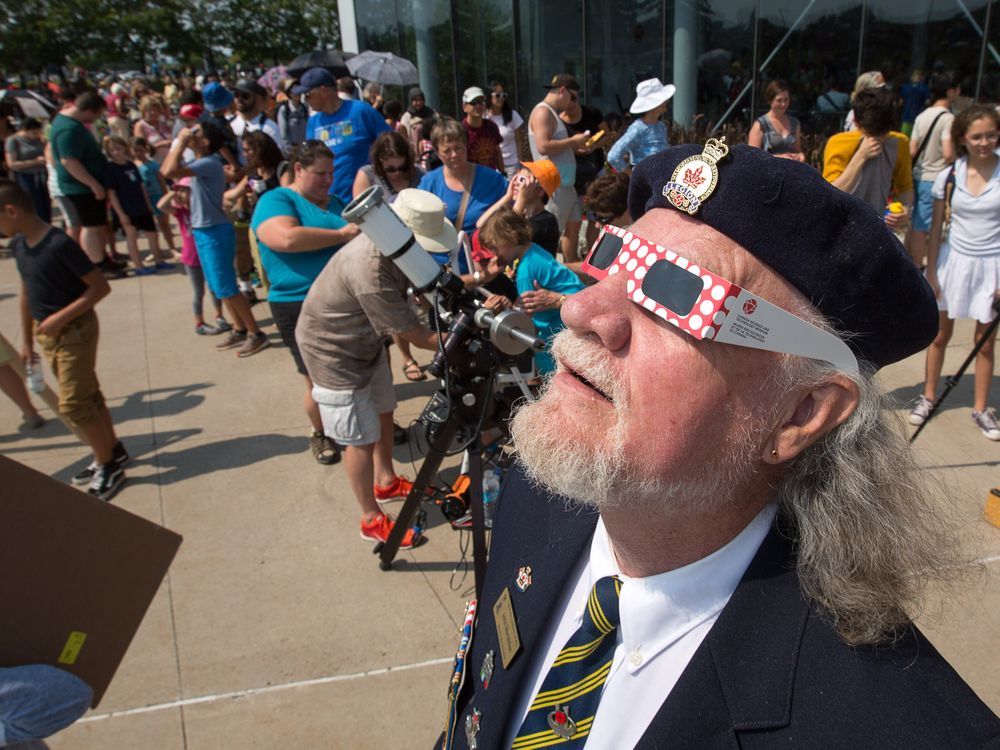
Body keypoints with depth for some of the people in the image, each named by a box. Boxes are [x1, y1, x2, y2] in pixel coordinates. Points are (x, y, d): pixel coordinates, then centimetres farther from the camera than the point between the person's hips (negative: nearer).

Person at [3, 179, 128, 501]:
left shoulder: (59, 244, -22)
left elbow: (100, 287, -21)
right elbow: (27, 292, 13)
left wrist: (61, 317, -23)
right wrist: (27, 339, 16)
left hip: (74, 331, -8)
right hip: (47, 333, 8)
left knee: (72, 405, -4)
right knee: (87, 396, 17)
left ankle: (109, 465, 11)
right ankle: (113, 452, 31)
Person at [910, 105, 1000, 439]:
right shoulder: (949, 177, -4)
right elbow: (936, 229, 2)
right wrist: (931, 273, -1)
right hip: (955, 260, 1)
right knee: (940, 335, 11)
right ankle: (928, 396, 27)